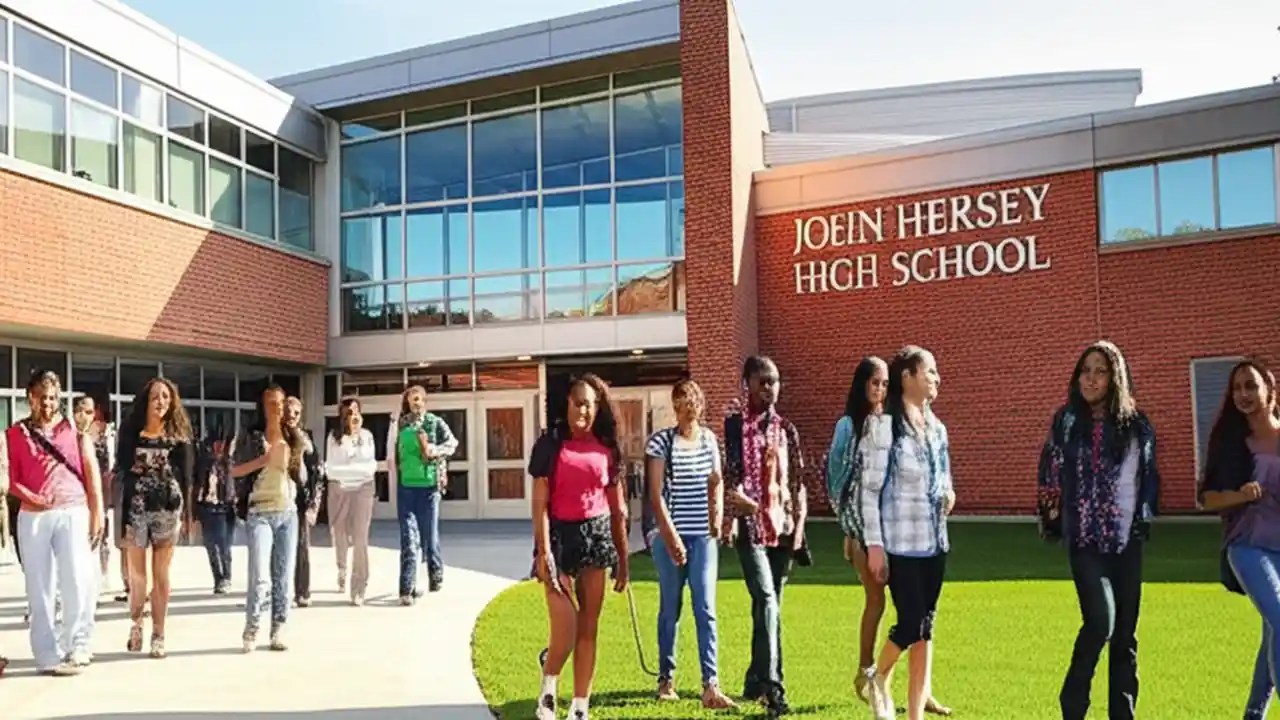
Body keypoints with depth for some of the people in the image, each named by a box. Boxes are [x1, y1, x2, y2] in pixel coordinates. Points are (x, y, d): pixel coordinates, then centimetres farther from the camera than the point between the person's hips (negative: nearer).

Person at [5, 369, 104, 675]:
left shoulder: (75, 431, 9)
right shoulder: (16, 434, 9)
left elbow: (92, 474, 6)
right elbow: (10, 478, 5)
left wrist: (97, 515, 0)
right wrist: (28, 497, -14)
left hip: (72, 513, -1)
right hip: (33, 516, 1)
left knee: (79, 582, -6)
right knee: (40, 588, 3)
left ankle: (76, 644, 12)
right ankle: (48, 655, 8)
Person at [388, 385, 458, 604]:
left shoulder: (435, 422, 3)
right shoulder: (398, 425, 7)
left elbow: (452, 442, -7)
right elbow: (391, 456, 11)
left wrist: (435, 450, -22)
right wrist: (396, 483, 7)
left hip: (429, 486, -1)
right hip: (405, 487, 1)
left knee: (429, 535, 9)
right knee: (408, 538, -3)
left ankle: (436, 574, 33)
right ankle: (407, 589, -2)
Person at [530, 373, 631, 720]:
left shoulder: (606, 449, 6)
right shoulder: (550, 445, -3)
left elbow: (617, 508, 10)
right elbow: (540, 503, -7)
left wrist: (623, 559, 10)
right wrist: (543, 551, -15)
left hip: (597, 536, 4)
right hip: (560, 536, -3)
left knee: (588, 630, 7)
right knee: (566, 631, -8)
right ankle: (548, 689, 21)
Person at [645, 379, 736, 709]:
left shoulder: (709, 439, 6)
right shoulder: (661, 441, -6)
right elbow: (656, 495, -9)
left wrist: (718, 509, 1)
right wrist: (671, 536, -15)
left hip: (704, 536, 3)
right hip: (670, 536, -3)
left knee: (706, 610, -2)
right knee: (670, 609, 8)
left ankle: (711, 685, -3)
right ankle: (666, 678, 24)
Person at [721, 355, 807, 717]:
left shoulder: (786, 428, 12)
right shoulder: (734, 424, -2)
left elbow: (797, 482, 13)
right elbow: (724, 476, -8)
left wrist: (799, 524, 7)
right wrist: (729, 517, -16)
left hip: (782, 525, 5)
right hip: (750, 525, -5)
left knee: (770, 605, 11)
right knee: (767, 600, -17)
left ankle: (756, 681, 23)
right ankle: (772, 685, -17)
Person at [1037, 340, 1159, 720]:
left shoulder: (1137, 424, 4)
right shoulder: (1067, 420, -3)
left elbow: (1149, 478, 13)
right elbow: (1050, 474, 2)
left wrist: (1146, 517, 10)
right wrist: (1053, 515, -2)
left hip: (1128, 540, 3)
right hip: (1086, 539, -3)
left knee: (1126, 633, 9)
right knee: (1100, 622, -16)